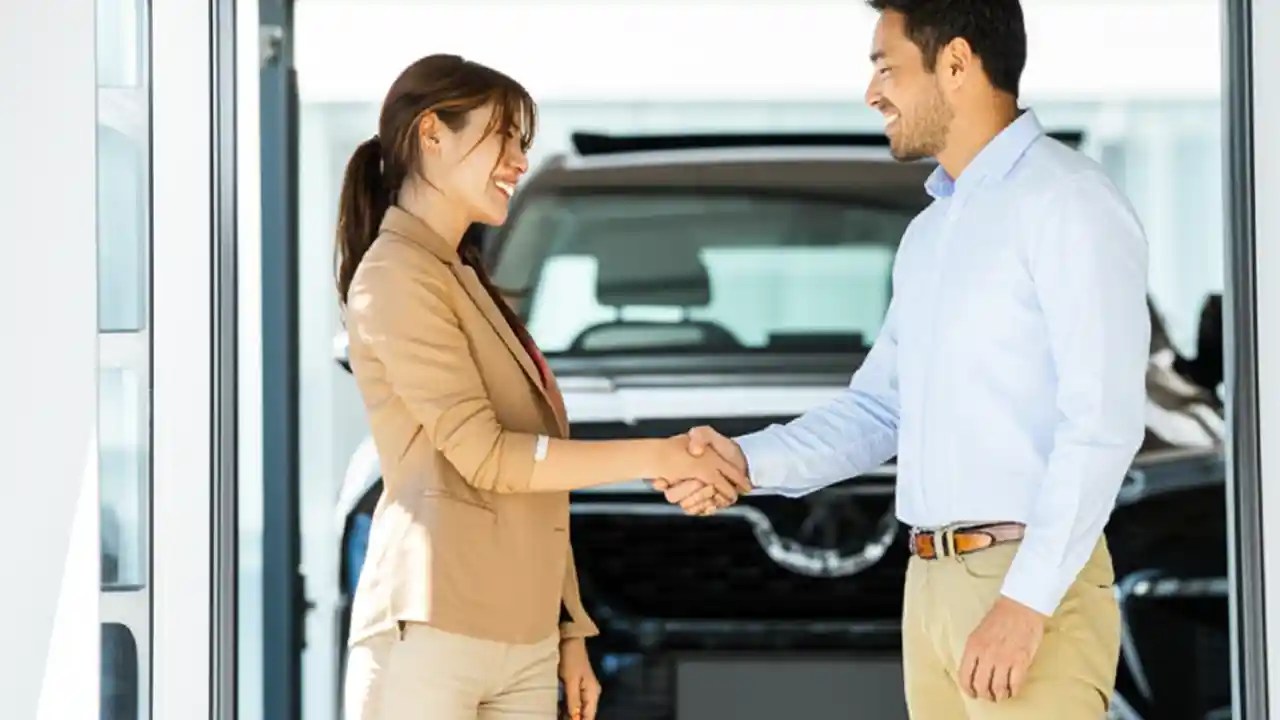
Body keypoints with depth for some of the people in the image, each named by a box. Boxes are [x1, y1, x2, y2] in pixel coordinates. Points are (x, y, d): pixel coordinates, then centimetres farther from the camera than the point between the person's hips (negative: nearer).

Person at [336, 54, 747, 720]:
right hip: (431, 635, -8)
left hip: (520, 643, 8)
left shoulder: (468, 281, 23)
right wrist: (659, 457, -12)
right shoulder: (397, 275, -5)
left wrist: (569, 631, 15)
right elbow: (486, 456, -13)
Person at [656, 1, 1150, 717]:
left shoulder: (1067, 201, -10)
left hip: (1031, 584, -9)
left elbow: (1103, 420, -17)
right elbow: (879, 409, 20)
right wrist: (748, 460, 3)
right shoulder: (929, 232, 19)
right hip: (932, 583, 9)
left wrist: (1026, 600, -21)